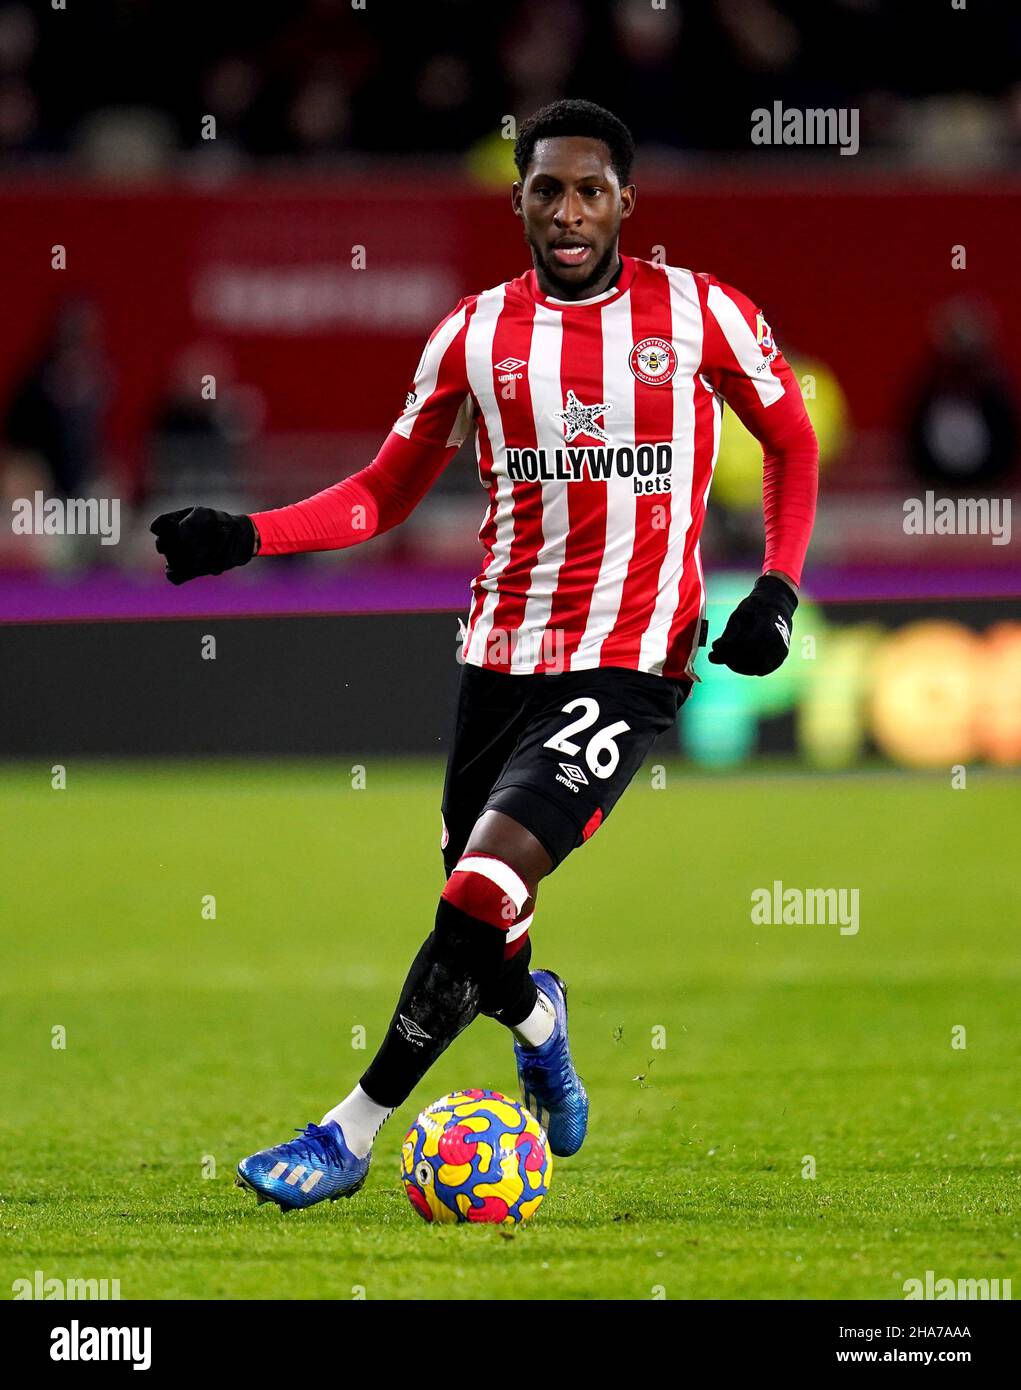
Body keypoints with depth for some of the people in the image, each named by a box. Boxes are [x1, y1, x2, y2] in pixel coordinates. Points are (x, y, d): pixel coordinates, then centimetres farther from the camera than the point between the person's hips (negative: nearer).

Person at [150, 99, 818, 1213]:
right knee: (474, 914, 8)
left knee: (488, 880, -22)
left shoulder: (700, 316, -1)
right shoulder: (476, 334, 6)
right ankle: (535, 1018, 47)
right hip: (501, 653, 4)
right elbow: (384, 493, 12)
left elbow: (793, 443, 13)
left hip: (628, 664, -4)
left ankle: (353, 1134, -16)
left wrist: (778, 588, -1)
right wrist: (244, 537, -2)